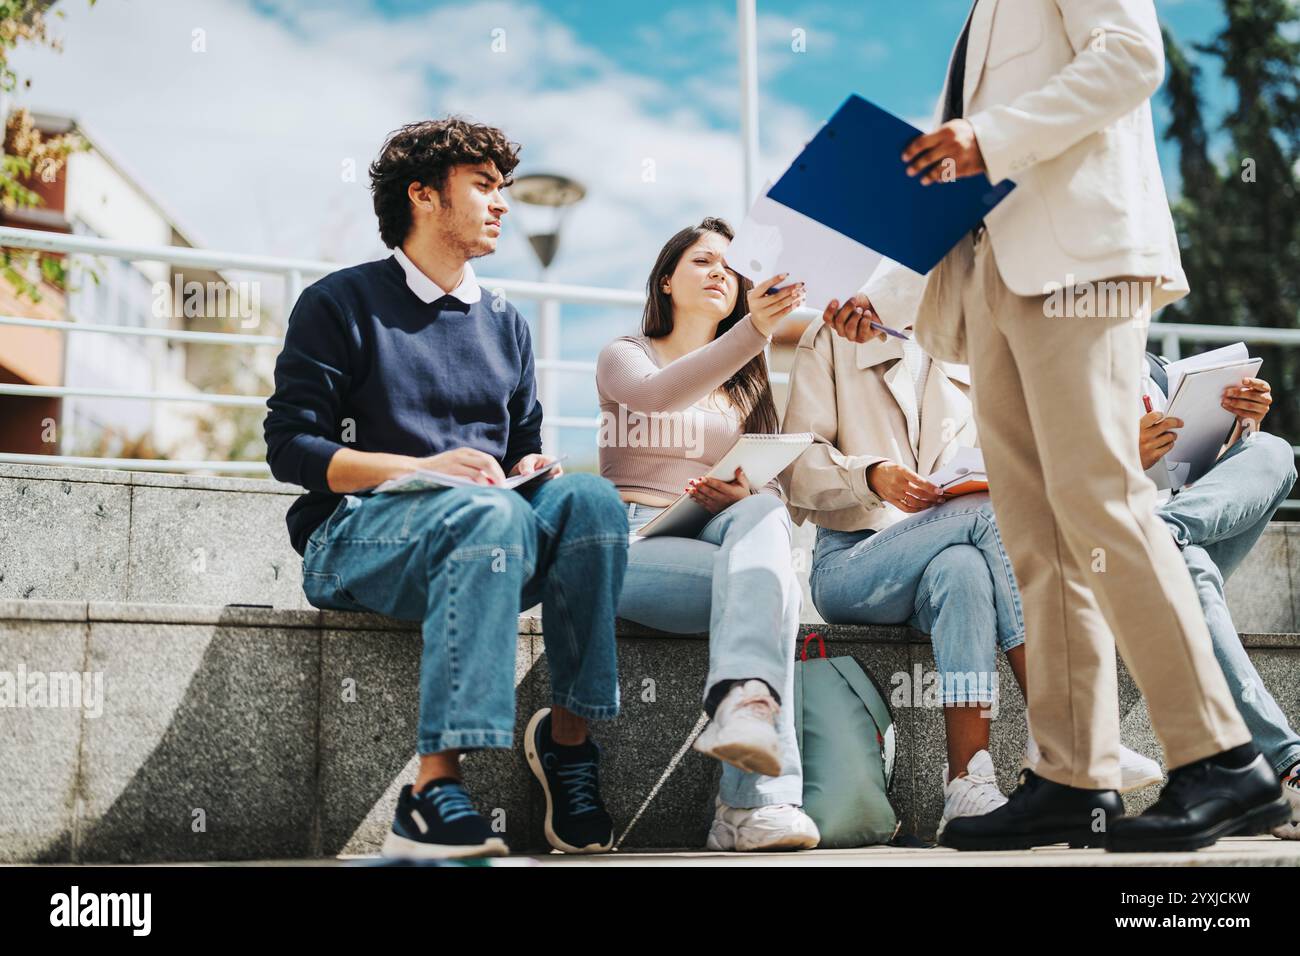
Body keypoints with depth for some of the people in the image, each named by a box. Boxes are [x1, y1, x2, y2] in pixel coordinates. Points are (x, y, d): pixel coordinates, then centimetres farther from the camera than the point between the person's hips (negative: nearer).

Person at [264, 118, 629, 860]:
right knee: (488, 512, -38)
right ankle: (435, 791, -43)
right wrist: (420, 469, -17)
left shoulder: (505, 324, 23)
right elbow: (290, 447, -4)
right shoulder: (342, 304, 5)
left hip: (487, 544, 5)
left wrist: (533, 465, -2)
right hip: (355, 537, -5)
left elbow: (524, 446, 24)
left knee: (590, 497, -26)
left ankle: (570, 735, -21)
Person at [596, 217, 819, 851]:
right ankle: (763, 797, -45)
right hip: (632, 541, -3)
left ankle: (742, 706, -57)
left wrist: (746, 499, -10)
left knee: (760, 513, -35)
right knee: (771, 586, -33)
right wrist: (752, 330, -30)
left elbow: (771, 488, 18)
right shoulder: (624, 356, 13)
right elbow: (659, 395, -15)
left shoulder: (748, 387, 27)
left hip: (718, 539, 3)